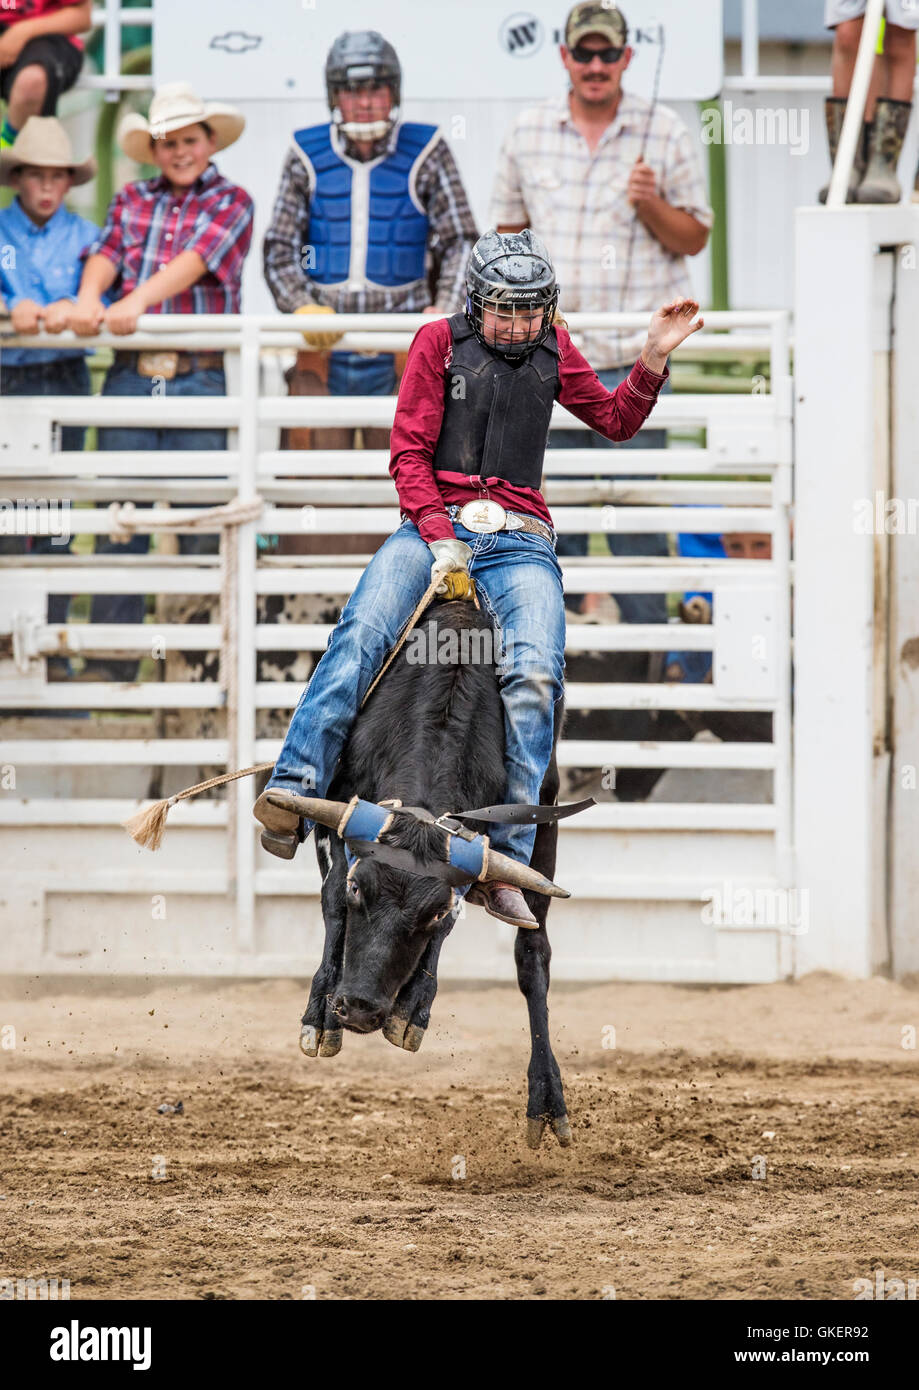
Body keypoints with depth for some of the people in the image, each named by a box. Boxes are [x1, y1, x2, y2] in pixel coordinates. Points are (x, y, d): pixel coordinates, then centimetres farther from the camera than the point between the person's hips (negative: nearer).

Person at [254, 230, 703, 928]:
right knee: (362, 635, -29)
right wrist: (437, 533, -12)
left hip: (519, 540, 1)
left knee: (535, 676, -24)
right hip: (435, 523, -1)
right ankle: (291, 797, -36)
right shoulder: (439, 342, 7)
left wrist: (654, 359, 6)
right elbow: (409, 451, 2)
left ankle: (505, 862, -26)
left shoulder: (553, 350, 16)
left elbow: (615, 420, 24)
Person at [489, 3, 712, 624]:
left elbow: (694, 238, 3)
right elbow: (509, 230, 17)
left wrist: (651, 204, -16)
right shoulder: (529, 132, 8)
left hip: (633, 359, -3)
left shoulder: (664, 132, 0)